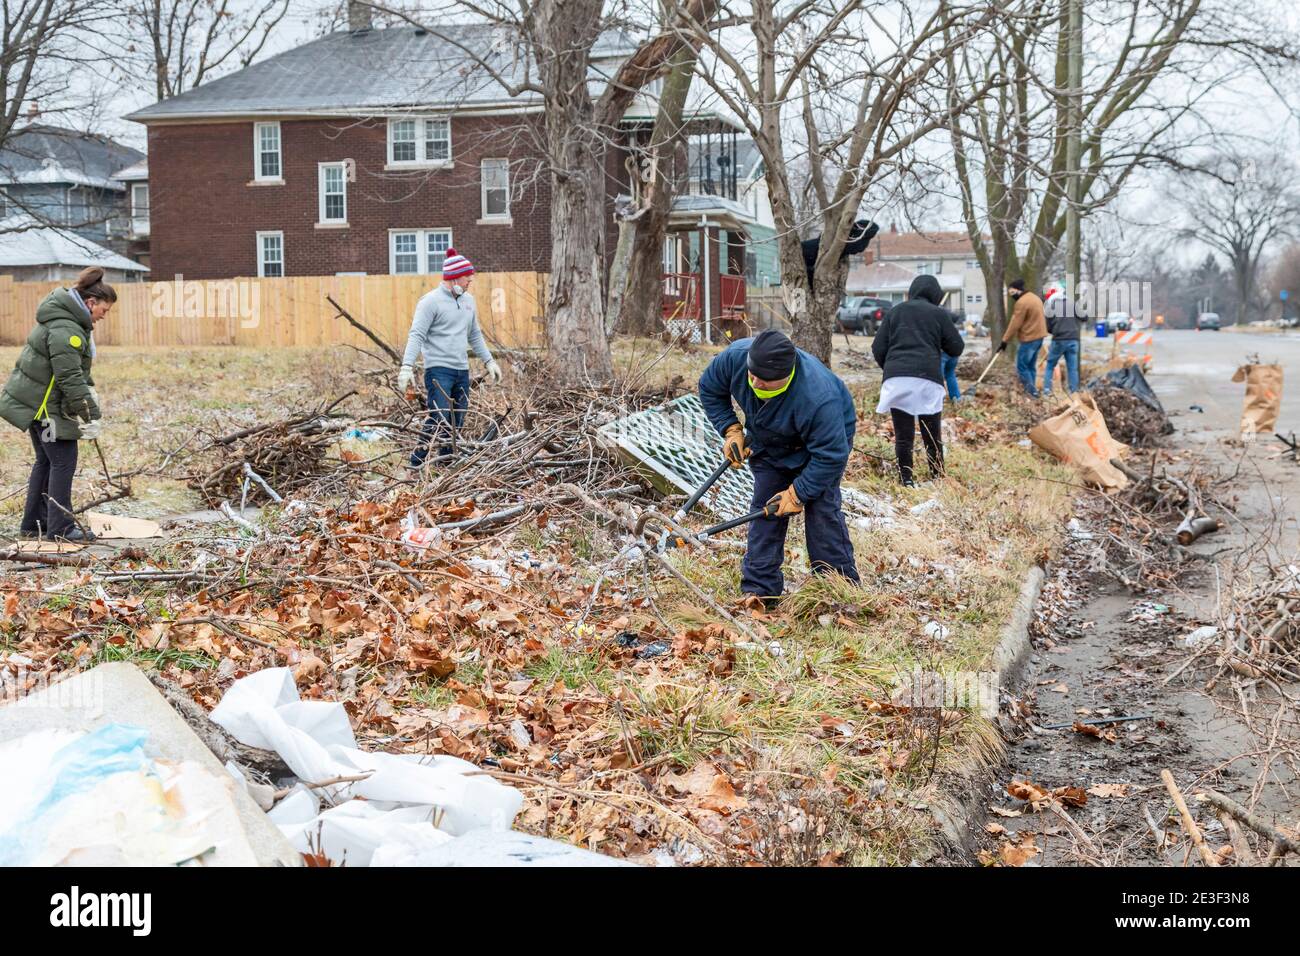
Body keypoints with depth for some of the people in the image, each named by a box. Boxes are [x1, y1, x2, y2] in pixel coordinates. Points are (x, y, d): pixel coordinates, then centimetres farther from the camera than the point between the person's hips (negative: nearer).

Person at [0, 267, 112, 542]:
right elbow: (70, 377, -26)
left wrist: (88, 389, 11)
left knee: (46, 461, 17)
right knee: (63, 461, -5)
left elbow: (77, 370, 21)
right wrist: (91, 415, -23)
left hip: (35, 402, 11)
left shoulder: (67, 319, 10)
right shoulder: (66, 330, -23)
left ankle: (34, 524, 24)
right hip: (45, 405, -11)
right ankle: (60, 528, 0)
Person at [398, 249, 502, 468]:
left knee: (456, 424, 8)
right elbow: (417, 335, -14)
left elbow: (474, 335, 25)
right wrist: (407, 366, -24)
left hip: (462, 371, 8)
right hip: (438, 370, -8)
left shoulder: (468, 300, 14)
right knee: (439, 419, -18)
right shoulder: (431, 301, -9)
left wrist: (489, 361, 22)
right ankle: (417, 464, -12)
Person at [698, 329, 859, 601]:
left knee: (821, 511, -12)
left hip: (828, 436, -5)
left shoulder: (817, 397, -45)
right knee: (765, 511, 2)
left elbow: (829, 455, -34)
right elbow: (709, 389, -8)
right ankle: (759, 590, 8)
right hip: (768, 446, 5)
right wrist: (730, 430, -15)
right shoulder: (735, 356, -31)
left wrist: (798, 493, -28)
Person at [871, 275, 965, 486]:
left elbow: (878, 348, 10)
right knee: (932, 437, 7)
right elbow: (957, 348, 11)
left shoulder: (896, 311, 13)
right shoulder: (939, 314, 7)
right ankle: (938, 479, 9)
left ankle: (907, 481, 5)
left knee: (903, 437, 4)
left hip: (896, 380, 2)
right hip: (927, 379, -1)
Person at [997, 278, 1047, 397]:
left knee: (1022, 367, -2)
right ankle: (1030, 390, 17)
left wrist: (1004, 341, -12)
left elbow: (1015, 324, -17)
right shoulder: (1035, 298, 14)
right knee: (1031, 365, 15)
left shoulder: (1022, 302, -17)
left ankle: (1032, 392, -4)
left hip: (1029, 339, -10)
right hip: (1039, 336, 10)